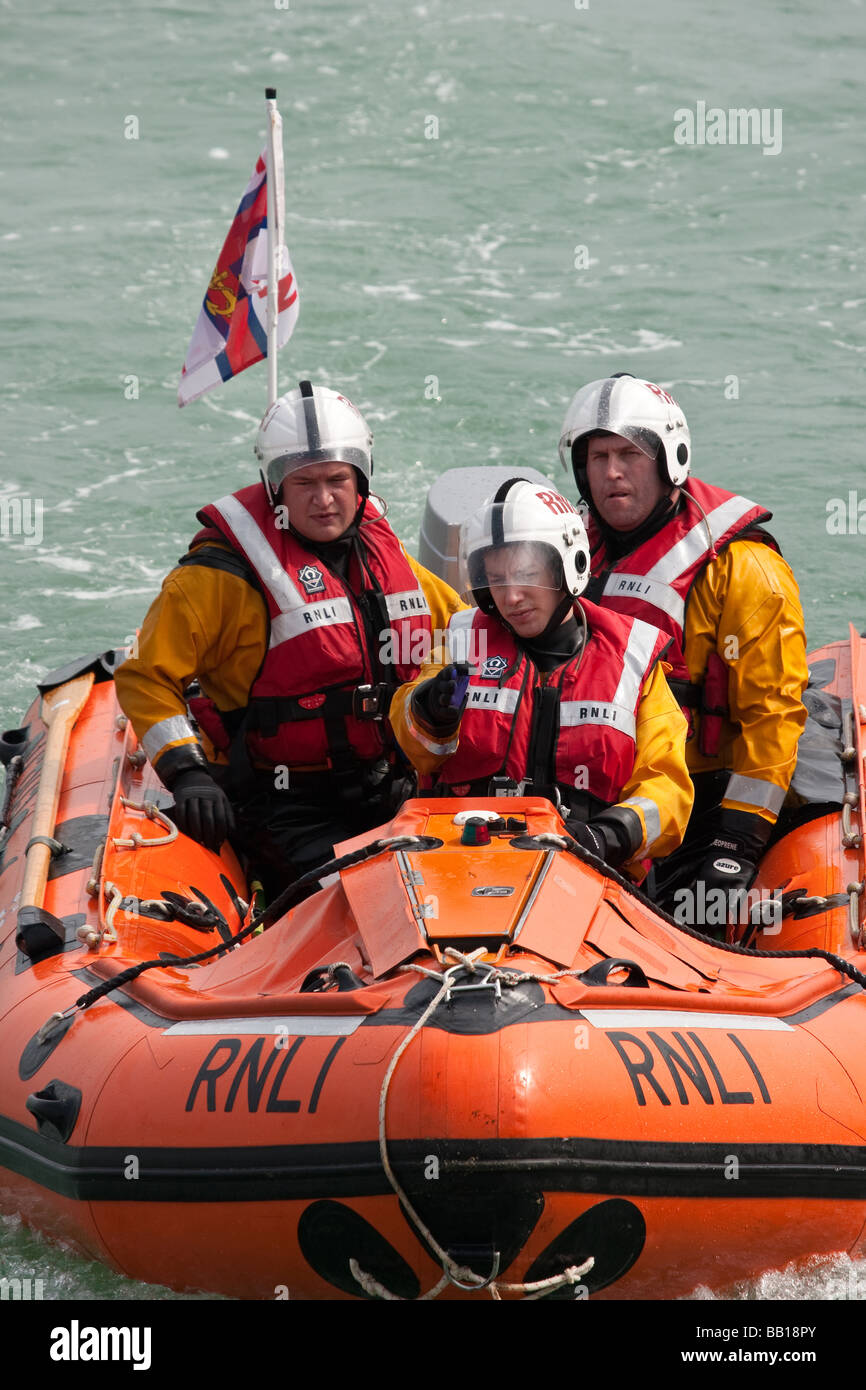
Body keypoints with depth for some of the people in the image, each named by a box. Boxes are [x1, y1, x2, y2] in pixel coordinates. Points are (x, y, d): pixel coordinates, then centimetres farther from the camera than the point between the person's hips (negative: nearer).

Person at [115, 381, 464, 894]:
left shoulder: (383, 549, 12)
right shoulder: (228, 570, -6)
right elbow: (147, 678, -4)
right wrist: (185, 771, -15)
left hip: (388, 795, 6)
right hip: (283, 808, -6)